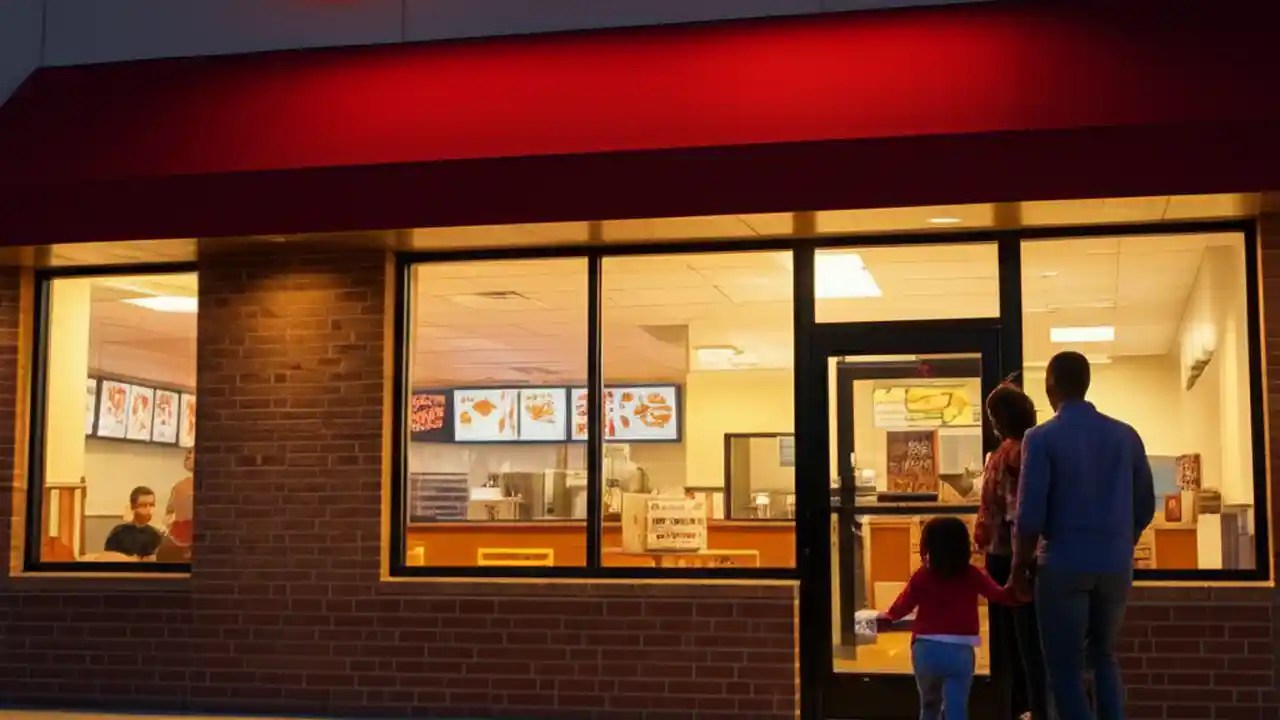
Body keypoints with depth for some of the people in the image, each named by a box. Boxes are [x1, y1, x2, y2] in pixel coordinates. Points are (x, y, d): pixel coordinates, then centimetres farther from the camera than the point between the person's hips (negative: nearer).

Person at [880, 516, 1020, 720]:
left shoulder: (922, 576, 2)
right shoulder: (973, 576, 2)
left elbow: (903, 605, 5)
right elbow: (999, 595, -1)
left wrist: (887, 615, 24)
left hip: (925, 649, 2)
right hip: (959, 651, -2)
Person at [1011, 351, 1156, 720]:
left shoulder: (1041, 439, -8)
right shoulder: (1125, 435, 5)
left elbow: (1031, 513, -12)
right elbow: (1145, 507, 9)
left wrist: (1021, 566, 1)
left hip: (1064, 565, -4)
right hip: (1116, 565, 4)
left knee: (1066, 668, 5)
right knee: (1104, 658, 21)